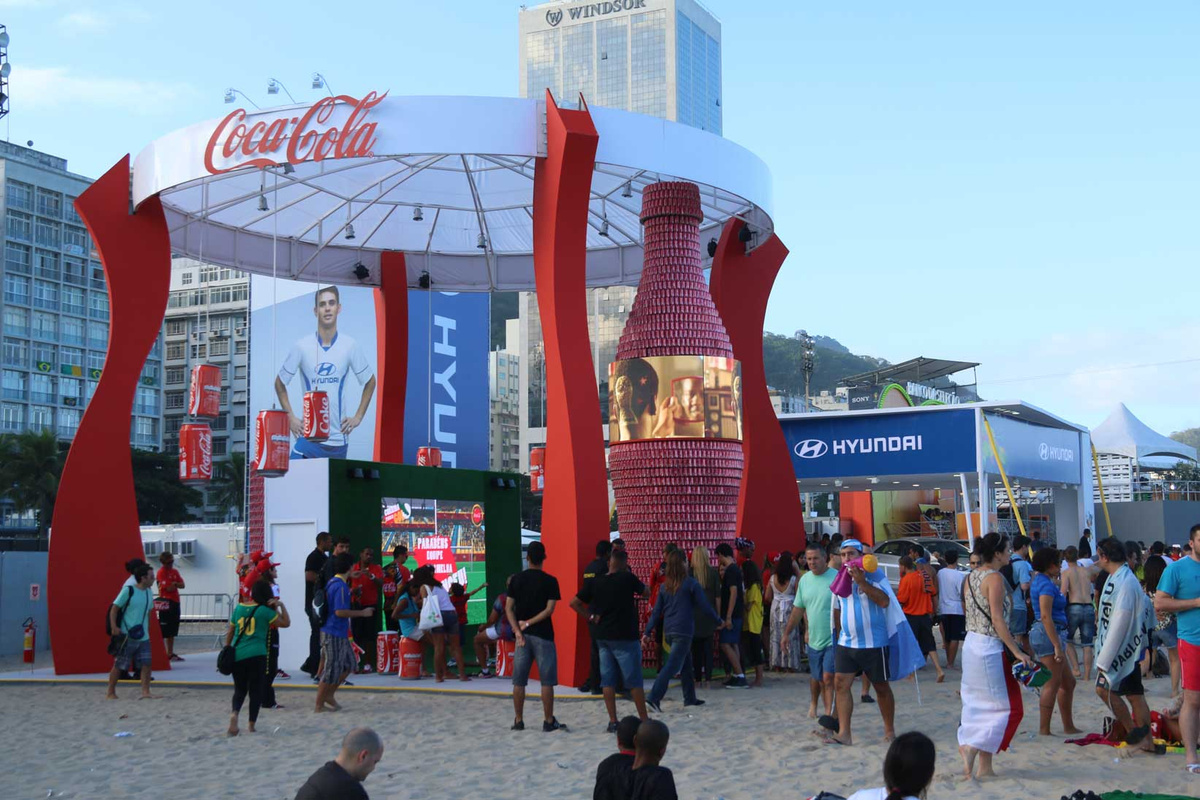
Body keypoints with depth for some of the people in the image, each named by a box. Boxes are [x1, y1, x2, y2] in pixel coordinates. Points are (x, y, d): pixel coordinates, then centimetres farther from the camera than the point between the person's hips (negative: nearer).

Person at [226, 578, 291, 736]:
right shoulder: (265, 611, -4)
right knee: (256, 690, 8)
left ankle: (235, 713, -14)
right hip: (256, 656, -4)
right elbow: (286, 623, 0)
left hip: (237, 655, 4)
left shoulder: (239, 608, 9)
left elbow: (230, 632, 15)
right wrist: (281, 605, 5)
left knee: (240, 689, 14)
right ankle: (251, 726, 8)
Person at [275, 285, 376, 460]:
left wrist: (358, 417, 7)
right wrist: (290, 418, 1)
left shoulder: (351, 347, 0)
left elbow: (370, 382, 13)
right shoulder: (301, 346, -3)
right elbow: (280, 383, 8)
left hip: (339, 440, 1)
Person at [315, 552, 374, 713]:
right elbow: (340, 612, -25)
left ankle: (329, 695, 22)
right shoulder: (341, 586, -20)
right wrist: (362, 613, -17)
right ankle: (319, 705, 7)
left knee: (349, 663, 17)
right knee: (332, 669, -2)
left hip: (339, 633, 10)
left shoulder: (333, 582, 10)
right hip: (334, 633, -10)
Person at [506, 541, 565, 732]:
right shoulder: (550, 581, -5)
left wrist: (518, 631, -5)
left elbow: (509, 608, 0)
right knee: (547, 681, 2)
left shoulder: (517, 579, 4)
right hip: (542, 636, -3)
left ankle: (518, 721, 12)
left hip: (522, 635, 3)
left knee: (519, 681, 8)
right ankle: (549, 721, 4)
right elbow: (549, 609, -13)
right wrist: (529, 623, -8)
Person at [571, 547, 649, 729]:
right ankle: (644, 721, 7)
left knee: (608, 680, 8)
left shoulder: (595, 582, 2)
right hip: (625, 637, -4)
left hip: (603, 637, 4)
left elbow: (574, 603, 4)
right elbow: (644, 591, 9)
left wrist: (591, 617, 8)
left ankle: (613, 721, 8)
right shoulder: (628, 578, -9)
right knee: (634, 681, 2)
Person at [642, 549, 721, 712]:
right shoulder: (691, 583, -7)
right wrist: (718, 620, 10)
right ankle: (653, 698, -18)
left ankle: (690, 698, 25)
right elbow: (704, 606, -3)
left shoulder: (665, 586, 9)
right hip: (683, 631, -7)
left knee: (686, 665, 19)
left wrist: (647, 631, 11)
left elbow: (656, 611, 9)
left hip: (668, 632, 7)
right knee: (672, 666, -9)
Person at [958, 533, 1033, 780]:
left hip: (971, 645, 9)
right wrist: (1017, 652, -18)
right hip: (990, 648, -9)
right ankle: (973, 748, -9)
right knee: (1009, 707, 1)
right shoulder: (995, 578, -15)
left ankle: (984, 766, 14)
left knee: (981, 706, 12)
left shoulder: (970, 578, 11)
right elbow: (997, 620, -20)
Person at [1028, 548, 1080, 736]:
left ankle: (1068, 726, 23)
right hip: (1048, 635, -11)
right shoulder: (1046, 584, -15)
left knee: (1068, 683, 16)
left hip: (1044, 634, 11)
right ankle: (1044, 730, -4)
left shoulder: (1039, 580, 15)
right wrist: (1057, 646, -24)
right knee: (1052, 684, -7)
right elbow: (1046, 617, -23)